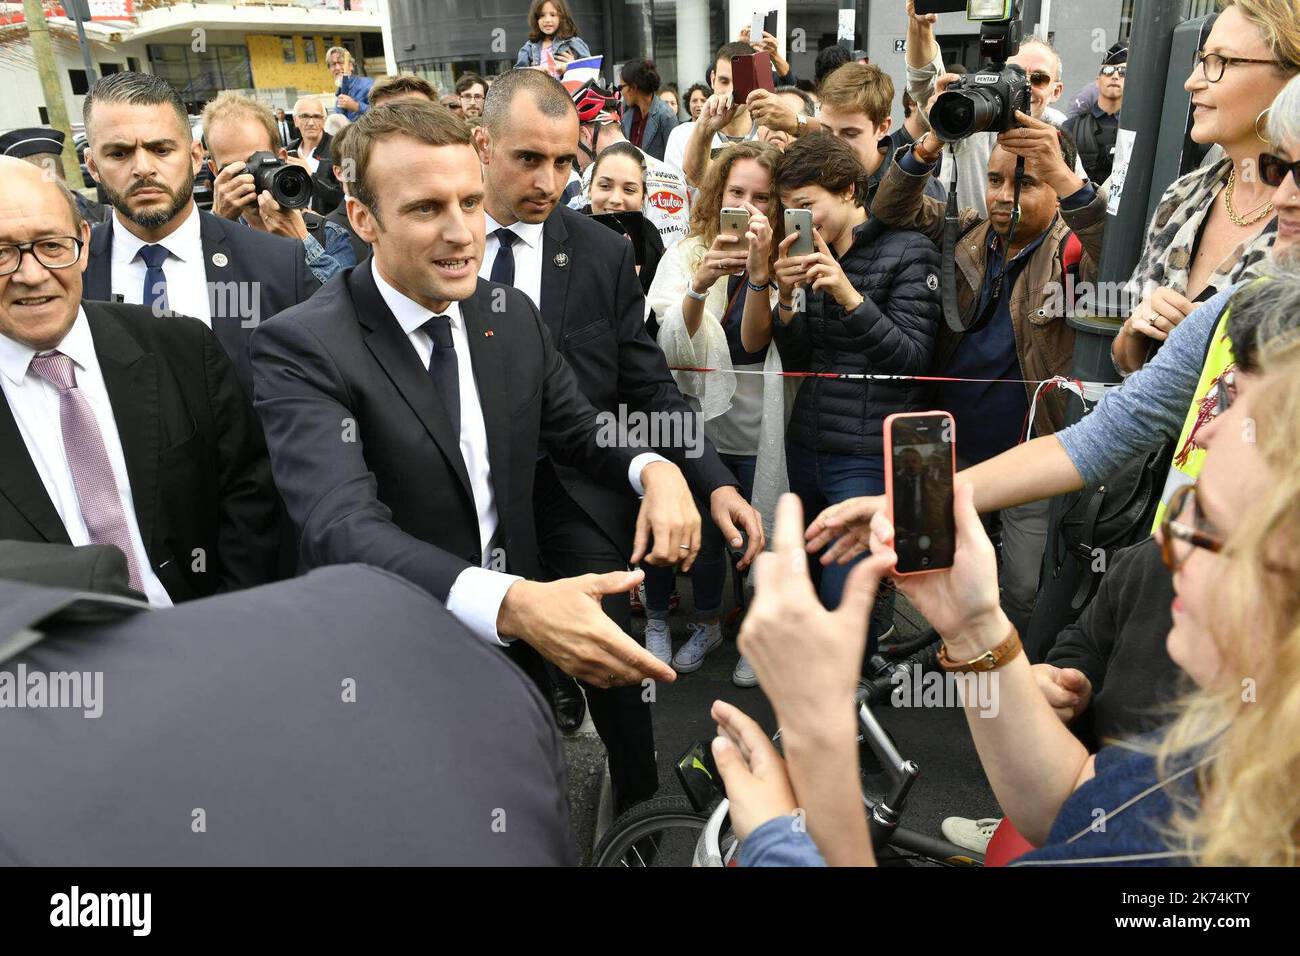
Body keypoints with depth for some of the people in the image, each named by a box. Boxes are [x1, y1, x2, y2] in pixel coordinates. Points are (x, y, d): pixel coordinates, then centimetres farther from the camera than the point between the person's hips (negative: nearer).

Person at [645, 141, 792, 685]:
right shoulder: (687, 255, -2)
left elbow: (755, 340, -19)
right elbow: (670, 348, -12)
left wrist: (759, 269, -32)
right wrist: (699, 285, -28)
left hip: (760, 430, -1)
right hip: (701, 420, 1)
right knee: (704, 529, 13)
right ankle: (707, 624, 39)